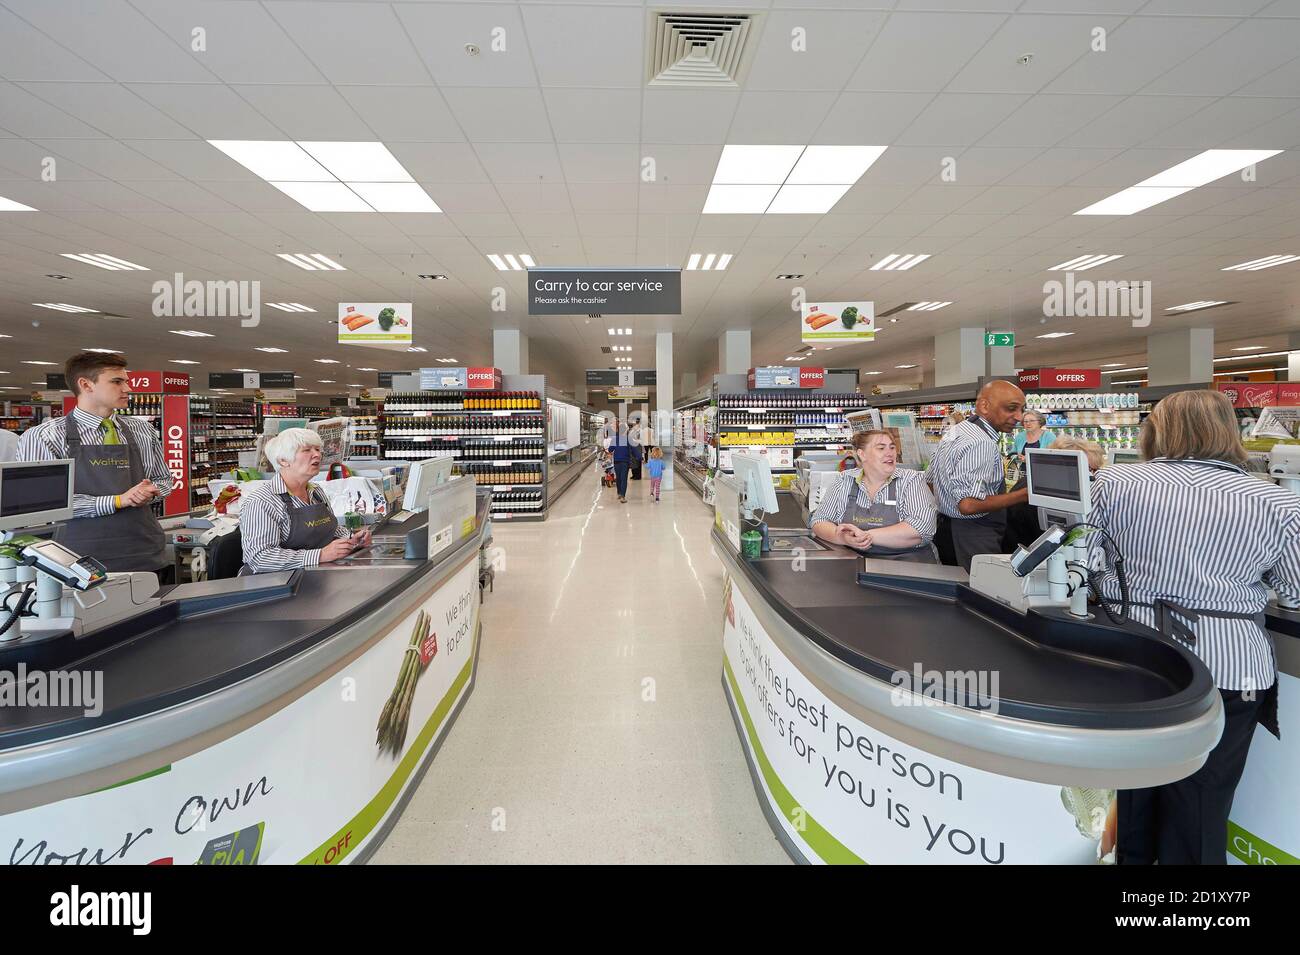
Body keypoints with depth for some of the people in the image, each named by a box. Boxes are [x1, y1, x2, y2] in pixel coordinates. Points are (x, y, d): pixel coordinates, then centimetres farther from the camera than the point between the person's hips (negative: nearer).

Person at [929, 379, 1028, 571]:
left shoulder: (954, 431, 10)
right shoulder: (982, 444, -21)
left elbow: (931, 479, 17)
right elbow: (968, 504, -28)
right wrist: (1024, 495, -20)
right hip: (971, 539, -10)